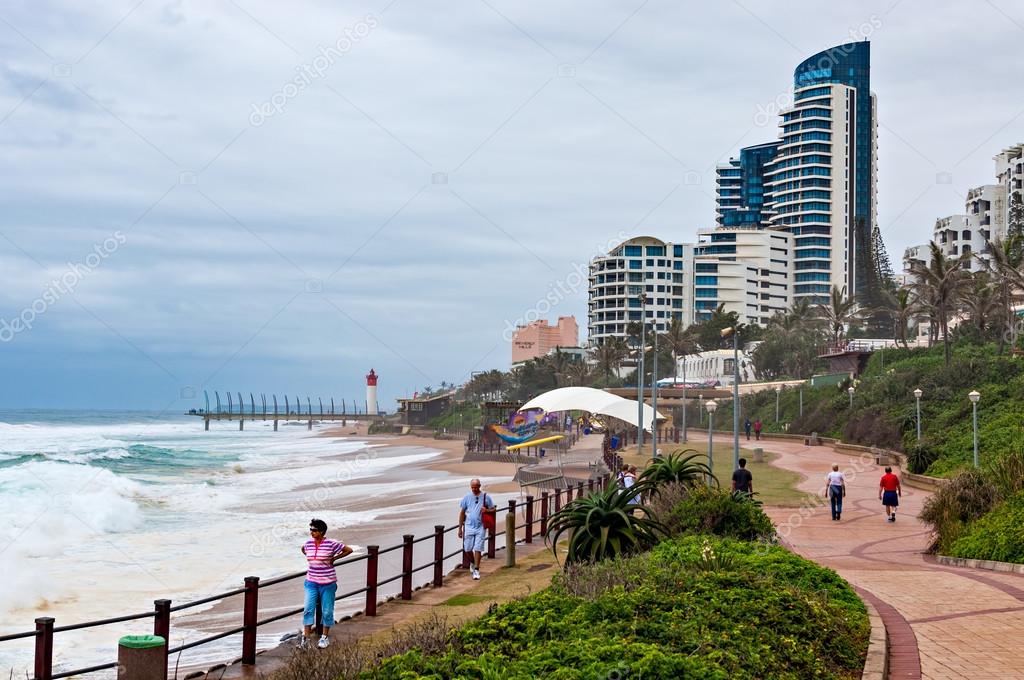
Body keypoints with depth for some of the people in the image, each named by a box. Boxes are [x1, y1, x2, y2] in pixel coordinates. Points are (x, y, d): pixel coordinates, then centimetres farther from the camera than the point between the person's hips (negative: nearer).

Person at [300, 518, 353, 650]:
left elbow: (349, 550, -4)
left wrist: (334, 559, -4)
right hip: (311, 582, 3)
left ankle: (325, 637, 21)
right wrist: (310, 558, 12)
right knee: (308, 609, -6)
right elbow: (303, 549, 26)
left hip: (327, 583, -3)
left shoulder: (331, 544, -12)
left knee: (327, 611, 6)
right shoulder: (308, 543, 2)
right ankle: (305, 638, -5)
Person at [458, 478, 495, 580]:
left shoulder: (485, 497, 0)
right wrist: (460, 528, 5)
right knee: (468, 549, 6)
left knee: (478, 549, -5)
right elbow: (462, 513, 6)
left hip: (480, 527, -2)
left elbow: (493, 509, 9)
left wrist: (486, 510, -15)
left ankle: (476, 570, 1)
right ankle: (473, 562, 35)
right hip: (469, 526, 2)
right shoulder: (467, 497, 2)